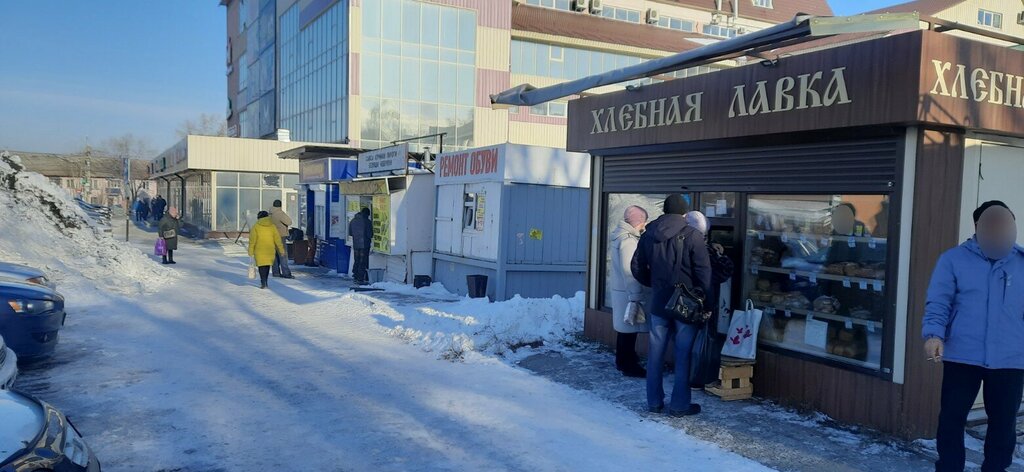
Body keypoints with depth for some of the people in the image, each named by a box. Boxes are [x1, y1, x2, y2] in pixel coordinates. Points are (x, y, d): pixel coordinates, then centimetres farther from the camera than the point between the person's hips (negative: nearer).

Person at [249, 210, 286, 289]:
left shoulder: (256, 227, -2)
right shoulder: (272, 226, 4)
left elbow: (252, 240, -4)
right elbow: (277, 239, 4)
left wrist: (251, 251, 1)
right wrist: (281, 249, 9)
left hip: (260, 250, -3)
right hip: (270, 250, 3)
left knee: (262, 266, -1)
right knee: (267, 265, 14)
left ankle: (263, 283, -10)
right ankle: (264, 282, 22)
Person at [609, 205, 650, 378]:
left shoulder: (620, 235, 12)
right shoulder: (628, 240, -19)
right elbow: (629, 271, -24)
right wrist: (635, 296, -23)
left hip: (620, 289, 10)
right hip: (628, 292, -10)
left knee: (624, 328, 18)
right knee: (630, 328, -1)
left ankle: (622, 361, 29)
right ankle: (629, 366, 6)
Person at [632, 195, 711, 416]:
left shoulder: (648, 235, 3)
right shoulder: (692, 236, -11)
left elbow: (637, 268, 9)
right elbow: (704, 272, -13)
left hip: (658, 303, 4)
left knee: (656, 353, 11)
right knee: (683, 355, 4)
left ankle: (654, 401, 17)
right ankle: (680, 405, 9)